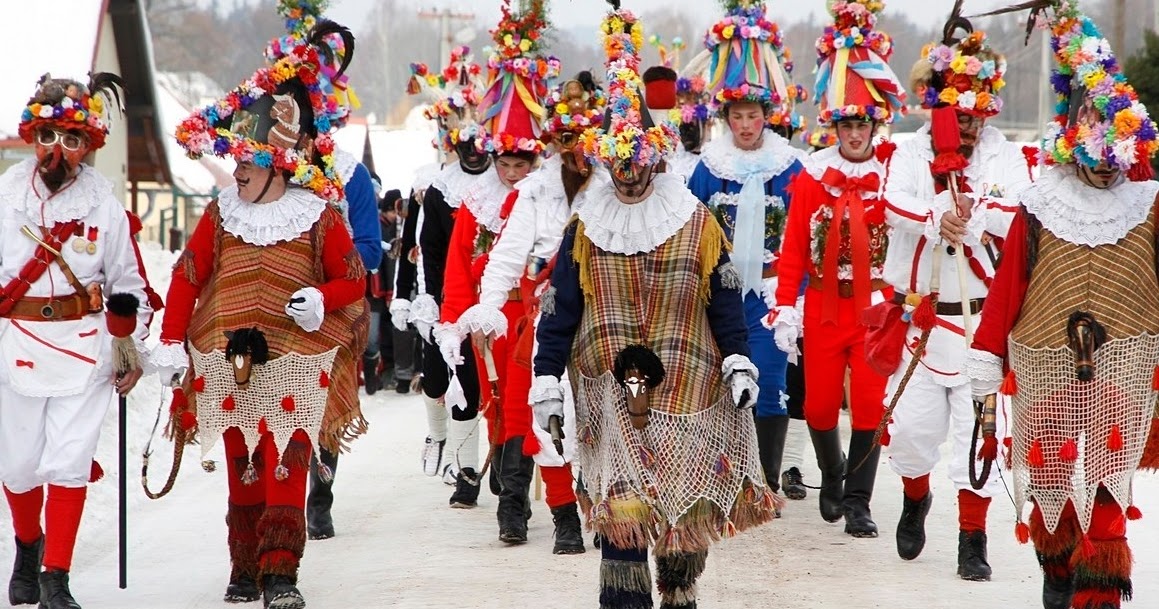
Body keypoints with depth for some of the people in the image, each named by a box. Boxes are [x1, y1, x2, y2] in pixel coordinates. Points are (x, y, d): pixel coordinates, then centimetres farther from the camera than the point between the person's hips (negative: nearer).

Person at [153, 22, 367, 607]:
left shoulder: (319, 218, -3)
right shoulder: (220, 213, 4)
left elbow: (353, 279, 3)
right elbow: (187, 277, 7)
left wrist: (321, 300, -17)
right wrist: (171, 343, 3)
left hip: (296, 366, -3)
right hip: (230, 363, 3)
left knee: (285, 467, -10)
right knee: (241, 468, 10)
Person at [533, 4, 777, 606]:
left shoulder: (696, 223, 3)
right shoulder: (585, 228, 4)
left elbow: (725, 298, 4)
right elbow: (560, 307, 4)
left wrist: (738, 361, -6)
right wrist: (546, 378, -1)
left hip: (687, 390, 1)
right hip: (610, 390, -1)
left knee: (686, 509, 6)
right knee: (621, 505, -14)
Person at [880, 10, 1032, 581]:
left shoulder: (1005, 157, 4)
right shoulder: (909, 155, 7)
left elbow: (1019, 214, -14)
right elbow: (897, 208, -13)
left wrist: (973, 212, -26)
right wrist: (938, 219, -29)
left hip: (984, 317, -1)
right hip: (919, 315, 1)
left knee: (979, 427, -2)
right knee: (911, 425, 0)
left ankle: (972, 538, 9)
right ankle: (916, 499, 31)